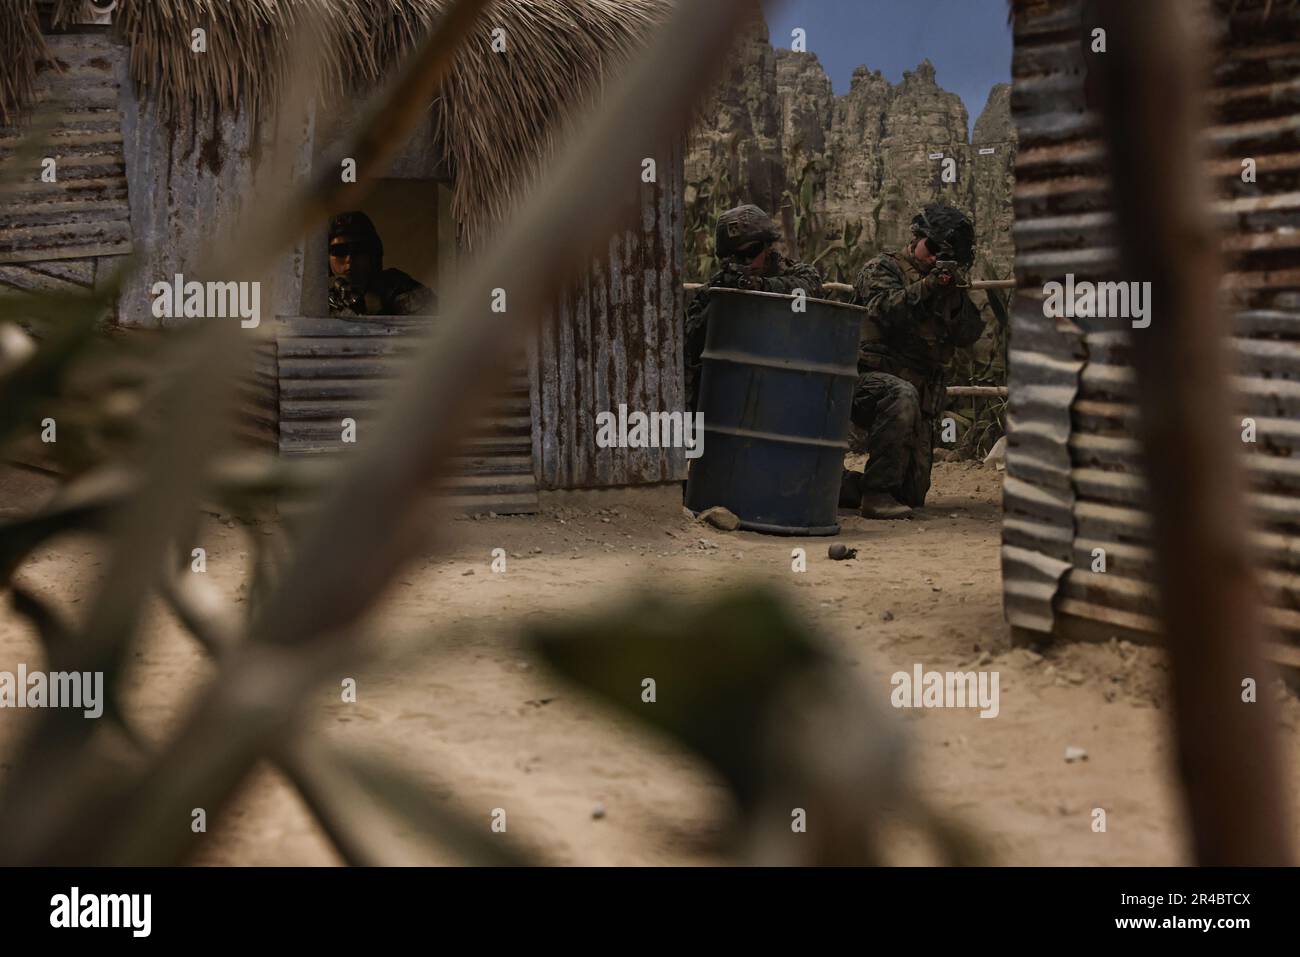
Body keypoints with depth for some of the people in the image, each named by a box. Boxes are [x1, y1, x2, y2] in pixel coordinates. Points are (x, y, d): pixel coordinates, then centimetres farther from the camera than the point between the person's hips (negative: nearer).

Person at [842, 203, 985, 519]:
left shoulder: (946, 284, 19)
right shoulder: (883, 269, 2)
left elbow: (969, 334, 5)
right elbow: (886, 311, -17)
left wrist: (955, 296, -11)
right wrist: (927, 286, -26)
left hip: (921, 397, 7)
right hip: (870, 380, -7)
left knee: (914, 493, 2)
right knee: (901, 395, -42)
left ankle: (834, 483, 25)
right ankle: (877, 494, -35)